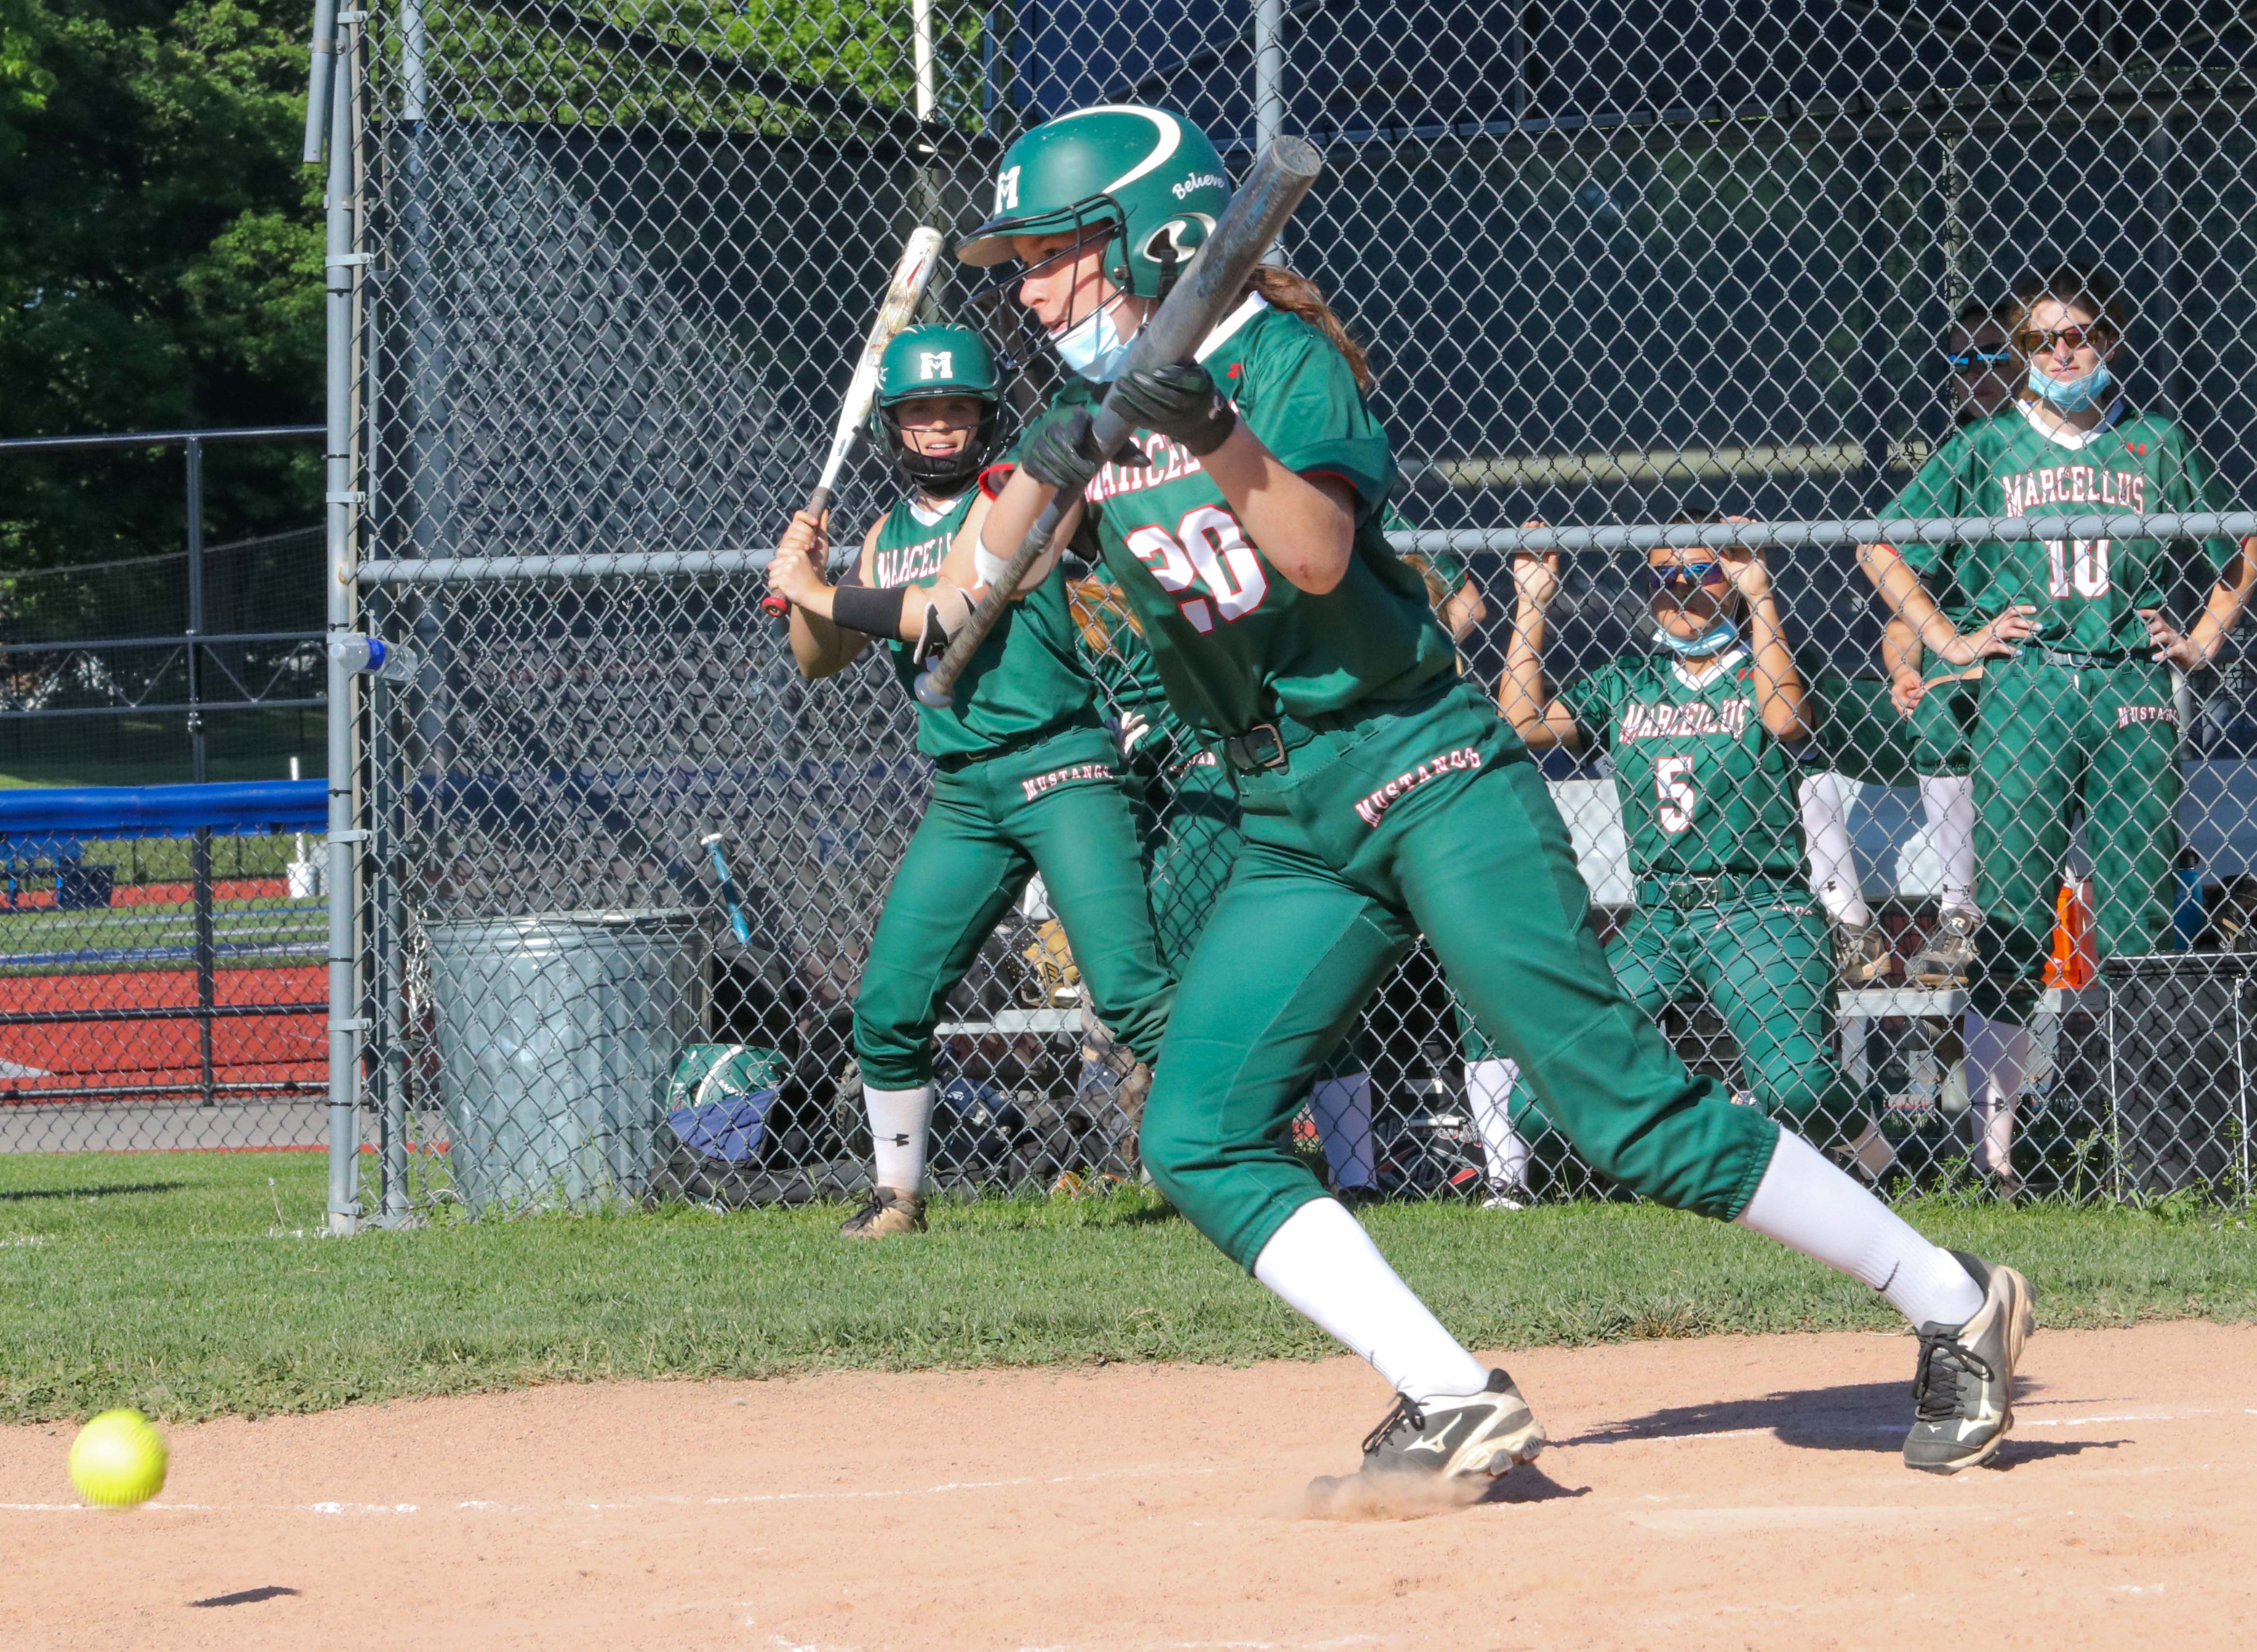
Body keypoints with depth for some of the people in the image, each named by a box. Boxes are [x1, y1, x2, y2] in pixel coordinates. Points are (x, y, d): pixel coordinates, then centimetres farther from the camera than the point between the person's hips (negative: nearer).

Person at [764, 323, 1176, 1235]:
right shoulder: (888, 534, 17)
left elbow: (946, 611, -16)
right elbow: (822, 661, 19)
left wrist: (817, 593, -8)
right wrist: (805, 584, -1)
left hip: (1060, 772, -7)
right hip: (963, 795, 7)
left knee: (1130, 988, -17)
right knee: (888, 1004, 3)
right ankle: (898, 1192, 18)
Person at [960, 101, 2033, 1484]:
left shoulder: (1279, 357, -8)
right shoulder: (1103, 405, 11)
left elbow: (1319, 555, -22)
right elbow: (994, 570, 4)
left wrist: (1217, 434, -34)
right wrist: (1048, 468, -13)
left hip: (1424, 771, -8)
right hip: (1291, 828, 8)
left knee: (1624, 1109, -14)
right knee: (1201, 1141, -8)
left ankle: (1955, 1305, -4)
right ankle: (1458, 1407, -11)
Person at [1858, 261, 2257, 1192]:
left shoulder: (2154, 445, 12)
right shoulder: (1990, 447, 9)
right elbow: (1883, 548, 12)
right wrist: (1948, 640, 3)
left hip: (2133, 693, 1)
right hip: (2024, 690, -1)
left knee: (2139, 921, -1)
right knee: (2012, 915, -5)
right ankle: (1991, 1133, -4)